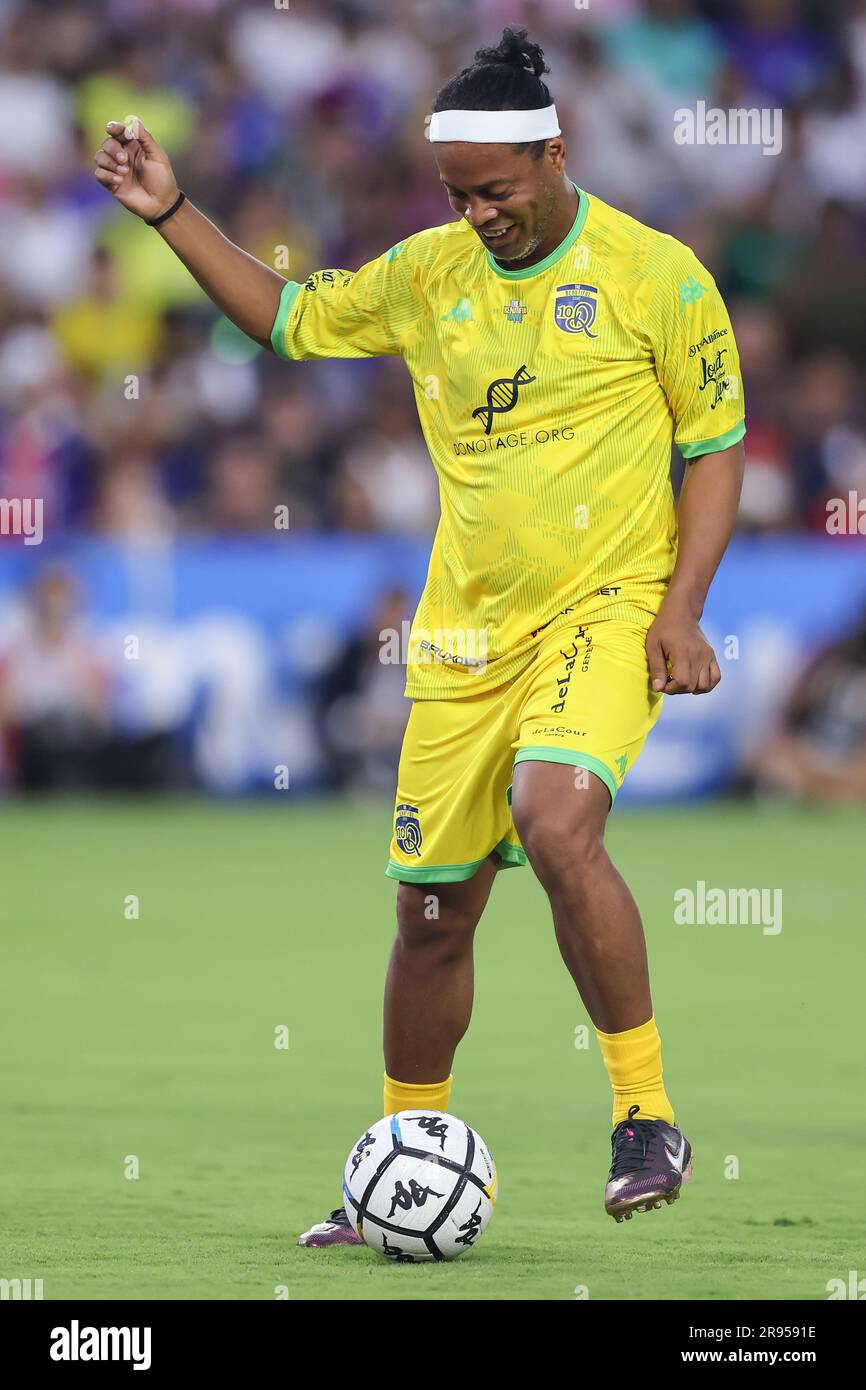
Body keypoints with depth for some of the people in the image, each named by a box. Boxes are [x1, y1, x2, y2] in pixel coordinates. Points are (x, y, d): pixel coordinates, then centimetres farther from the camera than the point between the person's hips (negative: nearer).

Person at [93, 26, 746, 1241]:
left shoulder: (654, 274, -6)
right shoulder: (428, 272, 6)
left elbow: (717, 450, -2)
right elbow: (290, 319, 20)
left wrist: (681, 611, -11)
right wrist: (172, 214, 11)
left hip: (606, 609, -5)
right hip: (465, 631, 5)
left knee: (557, 823, -31)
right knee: (432, 906, 7)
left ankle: (648, 1114, -18)